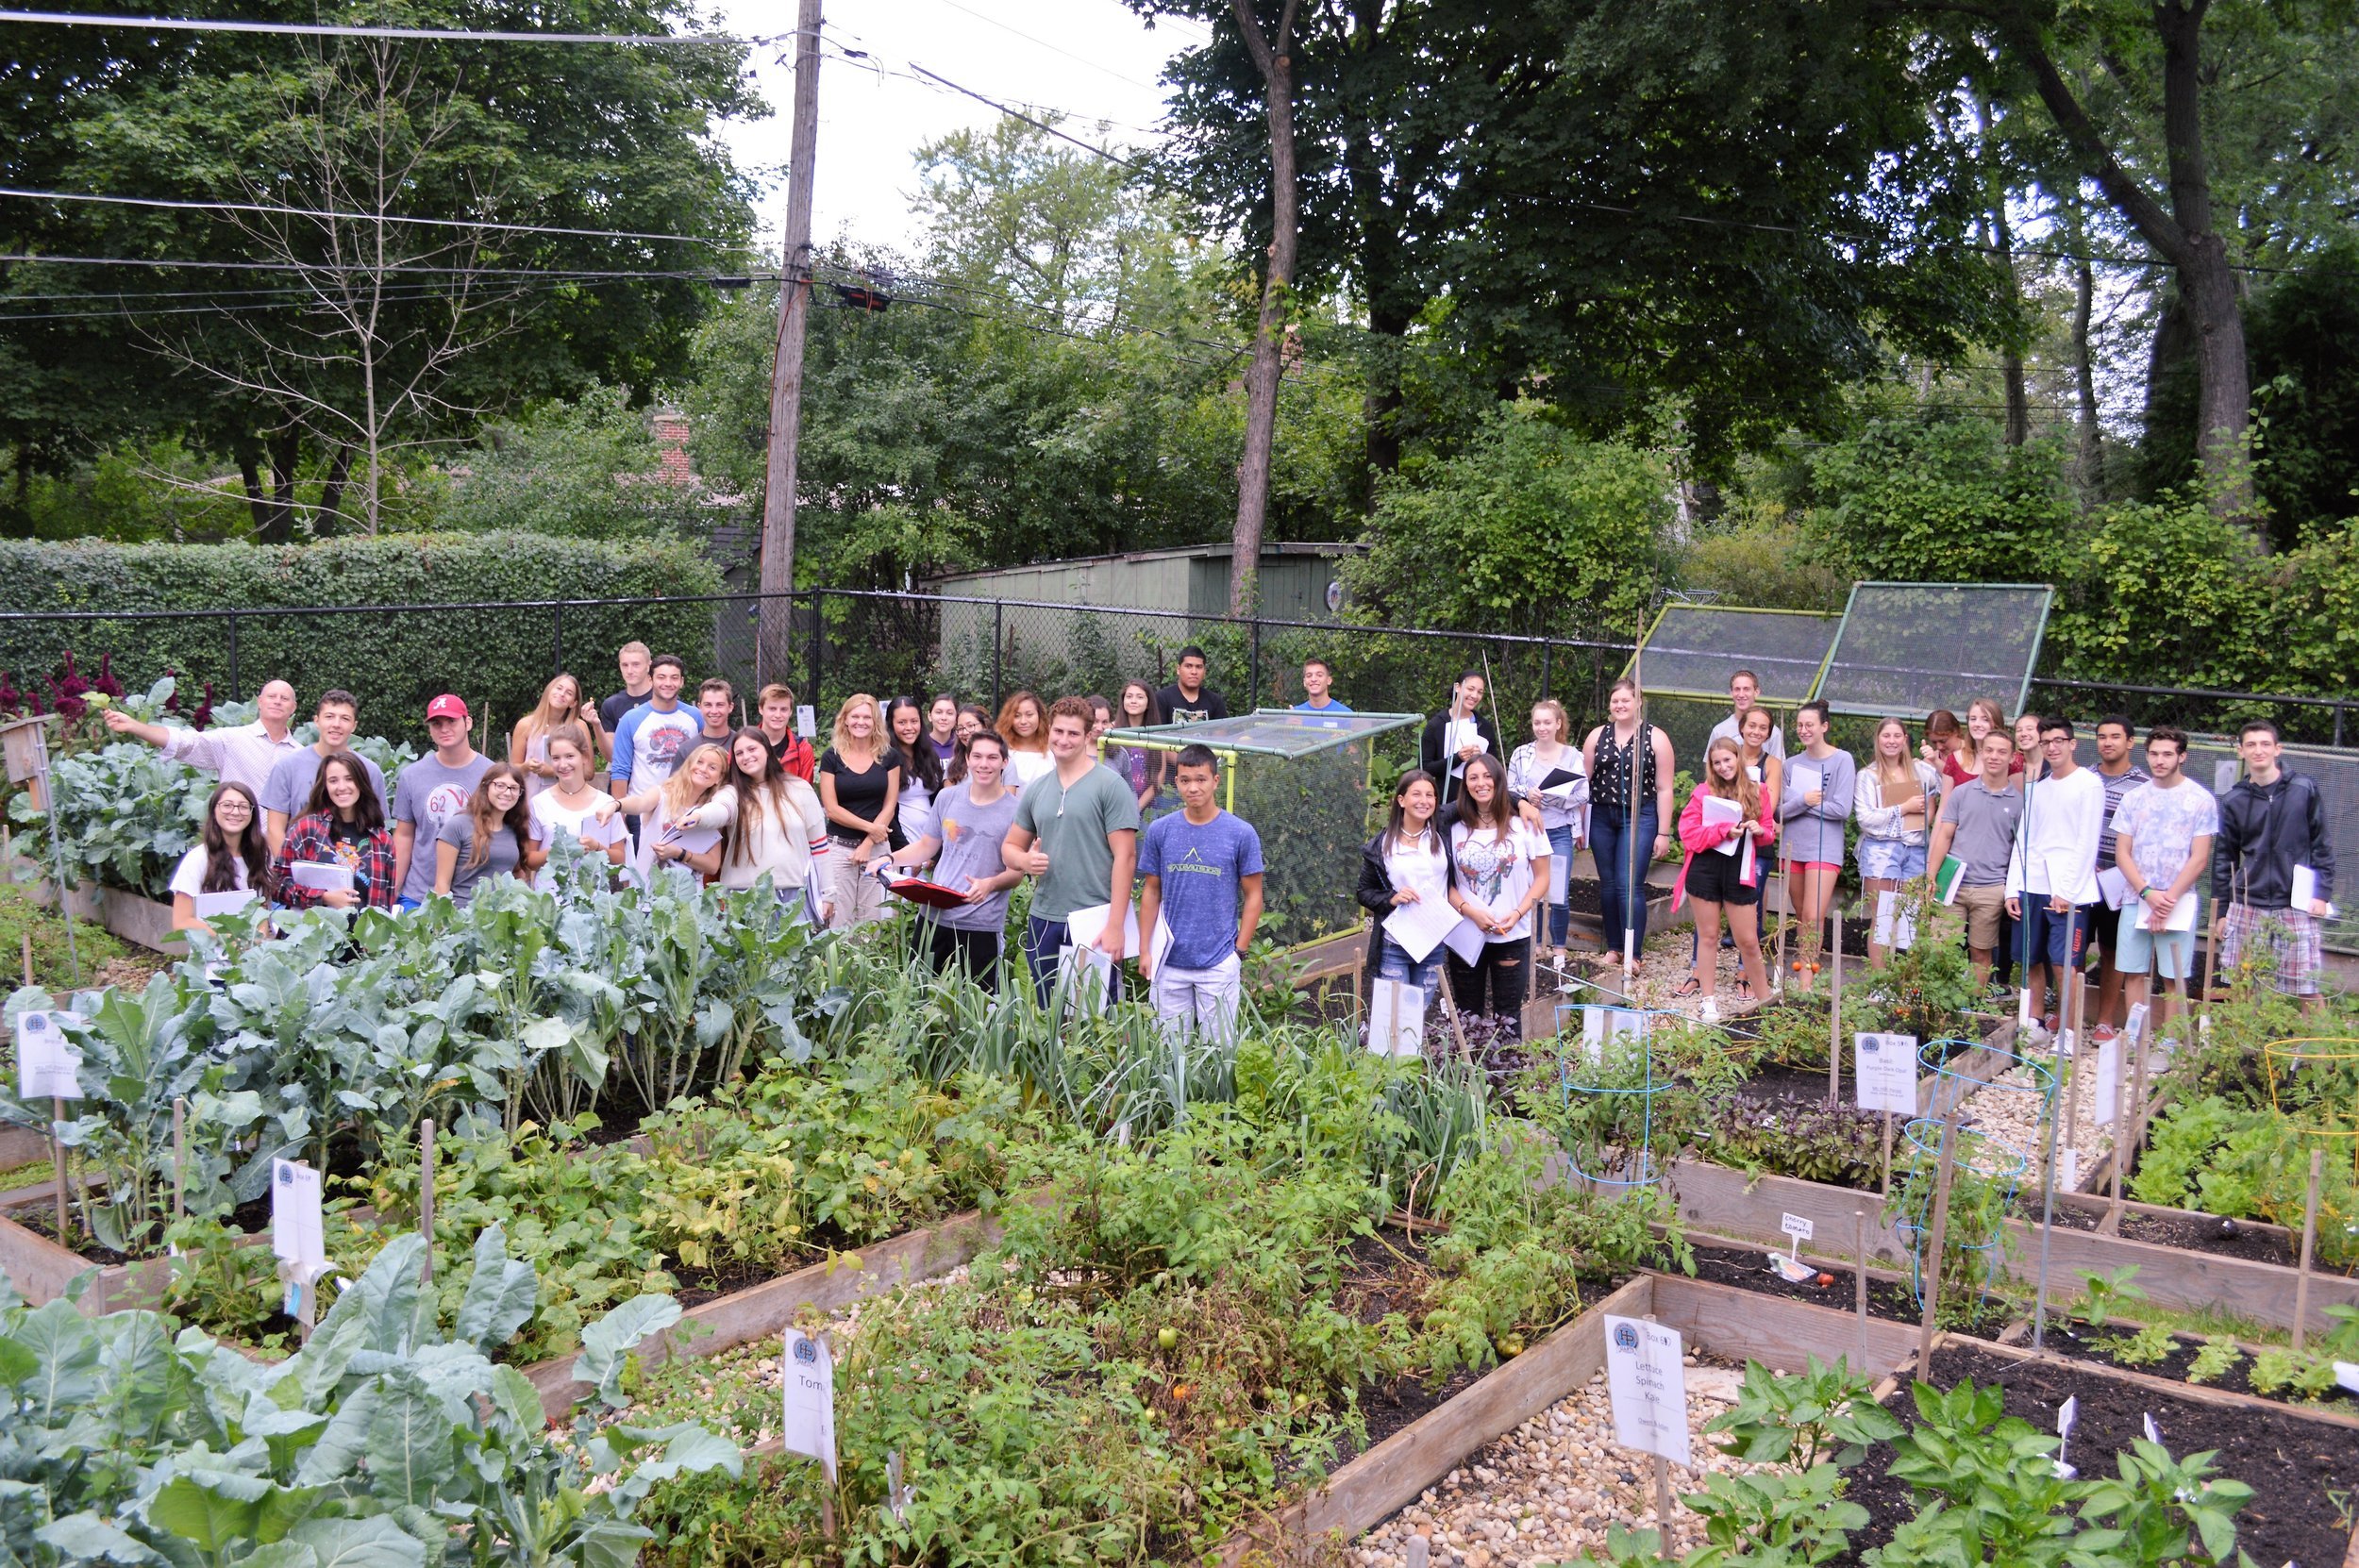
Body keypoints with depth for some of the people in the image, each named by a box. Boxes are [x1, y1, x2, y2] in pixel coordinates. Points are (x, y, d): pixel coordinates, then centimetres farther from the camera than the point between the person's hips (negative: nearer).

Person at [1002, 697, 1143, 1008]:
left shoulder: (1110, 786, -6)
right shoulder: (1036, 789, 12)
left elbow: (1124, 857, -10)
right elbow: (1010, 846, 19)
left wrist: (1115, 926, -16)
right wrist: (1025, 860, -6)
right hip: (1043, 922, 6)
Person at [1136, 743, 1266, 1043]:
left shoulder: (1241, 833, -5)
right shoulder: (1159, 830, 2)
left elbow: (1253, 897, 0)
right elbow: (1151, 892, 8)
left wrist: (1239, 953, -4)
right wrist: (1145, 950, 4)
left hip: (1219, 964, -2)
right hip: (1169, 964, 2)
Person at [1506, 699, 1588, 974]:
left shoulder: (1572, 756, 0)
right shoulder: (1521, 755, 4)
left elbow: (1582, 796, -4)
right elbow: (1509, 791, 4)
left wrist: (1546, 798, -15)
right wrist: (1527, 796, -16)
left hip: (1560, 833, -1)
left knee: (1559, 896, -5)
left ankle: (1559, 948, 12)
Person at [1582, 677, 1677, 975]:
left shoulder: (1656, 738, -3)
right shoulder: (1597, 736, 6)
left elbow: (1664, 789, -3)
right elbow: (1583, 780, 9)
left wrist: (1663, 833, -5)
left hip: (1639, 818, -4)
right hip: (1601, 817, 4)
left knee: (1629, 885, -10)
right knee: (1608, 884, 9)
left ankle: (1634, 954, -7)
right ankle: (1613, 947, 19)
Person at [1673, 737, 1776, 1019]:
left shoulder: (1757, 792, 6)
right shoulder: (1704, 792, 0)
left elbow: (1768, 831, 14)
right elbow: (1688, 832, -7)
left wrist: (1760, 830, -8)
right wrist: (1724, 830, -16)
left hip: (1740, 872, 1)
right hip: (1705, 871, -1)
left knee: (1748, 940, 4)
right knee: (1708, 936, 8)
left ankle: (1765, 999, 17)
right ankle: (1709, 999, 16)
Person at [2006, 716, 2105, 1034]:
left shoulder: (2089, 784, -2)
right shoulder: (2037, 787, 16)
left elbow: (2087, 843, -7)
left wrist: (2066, 891, -12)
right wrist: (2013, 889, 7)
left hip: (2070, 891, -6)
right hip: (2032, 888, 6)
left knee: (2063, 964, -8)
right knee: (2030, 962, 8)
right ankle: (2034, 1025, 18)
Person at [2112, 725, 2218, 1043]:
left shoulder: (2201, 800, -1)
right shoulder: (2134, 798, 8)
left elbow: (2199, 859, -4)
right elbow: (2122, 853, 5)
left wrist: (2169, 899, -10)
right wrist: (2148, 893, -8)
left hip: (2179, 902, -3)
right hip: (2136, 899, 3)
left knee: (2173, 977, -1)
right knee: (2133, 972, 4)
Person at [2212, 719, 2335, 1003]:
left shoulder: (2305, 790, 1)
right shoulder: (2234, 801, 6)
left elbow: (2322, 845, 5)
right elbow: (2224, 858, 10)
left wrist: (2322, 893, -2)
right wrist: (2220, 911, 9)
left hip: (2296, 906, -2)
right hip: (2247, 906, 2)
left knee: (2308, 990, -3)